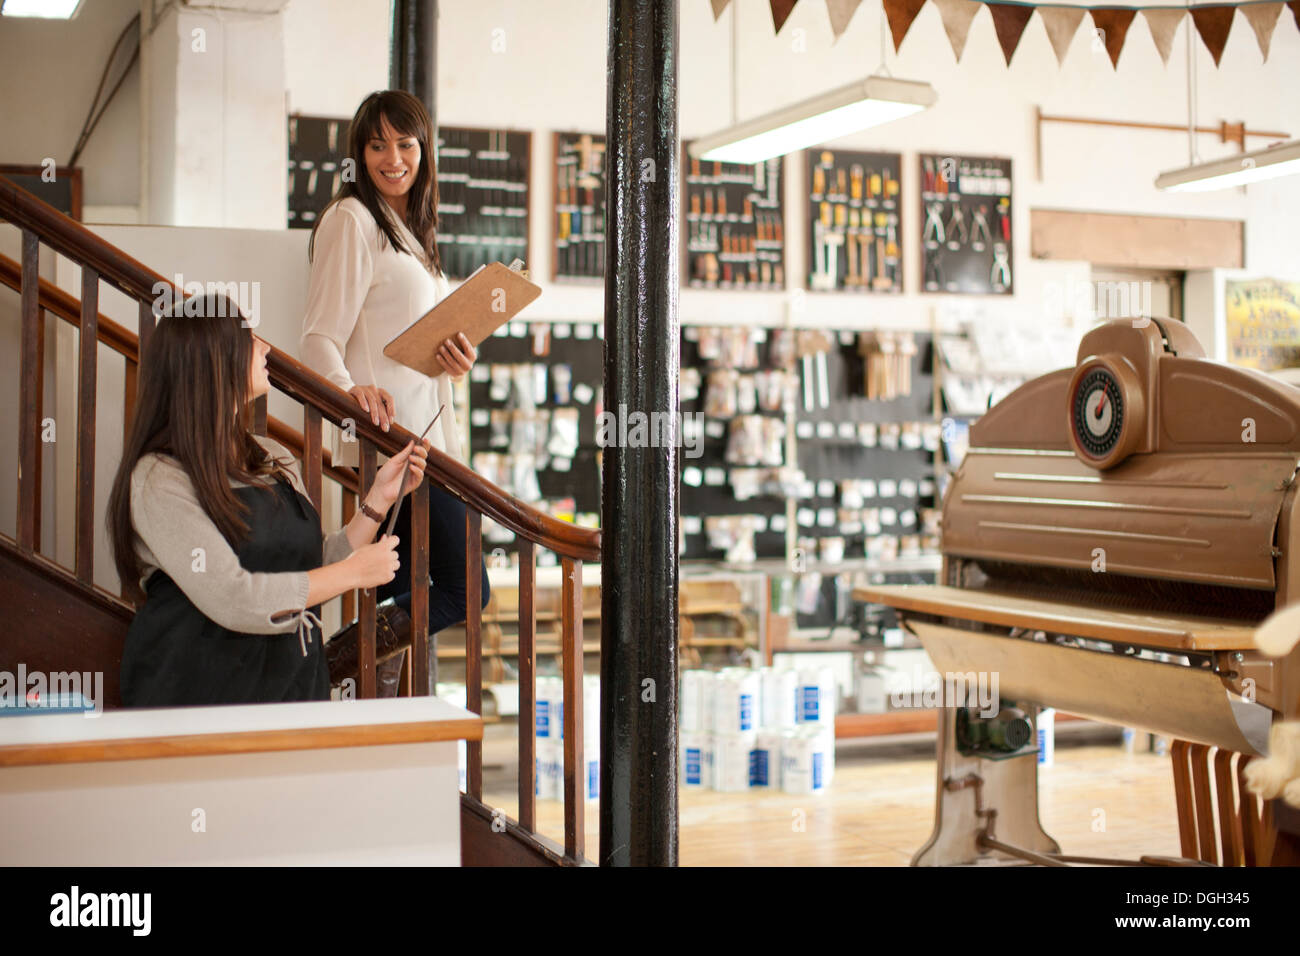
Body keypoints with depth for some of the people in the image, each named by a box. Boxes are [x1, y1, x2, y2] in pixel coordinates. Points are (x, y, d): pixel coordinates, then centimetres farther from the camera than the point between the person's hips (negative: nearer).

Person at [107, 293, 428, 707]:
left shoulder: (276, 460, 15)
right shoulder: (159, 478, -9)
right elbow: (232, 600, -17)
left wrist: (380, 497, 9)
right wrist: (355, 571, -9)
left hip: (293, 687, 6)